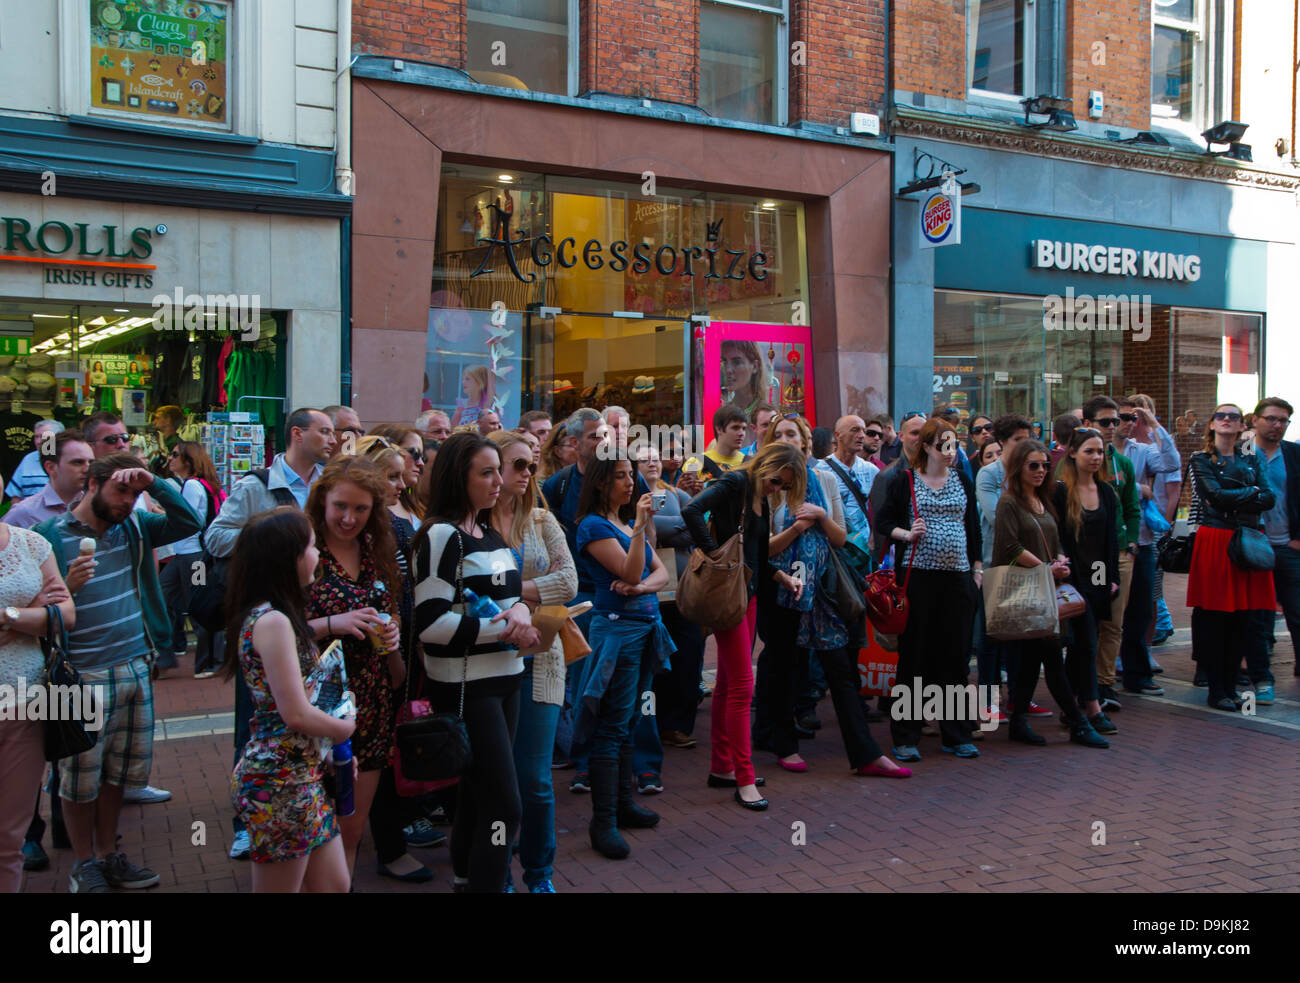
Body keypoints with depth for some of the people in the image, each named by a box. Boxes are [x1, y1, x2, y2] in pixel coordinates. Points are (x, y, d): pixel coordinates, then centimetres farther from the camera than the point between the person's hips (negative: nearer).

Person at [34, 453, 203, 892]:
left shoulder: (132, 527, 9)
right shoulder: (51, 536, -8)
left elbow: (189, 524, 6)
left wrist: (155, 485, -4)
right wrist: (67, 587, -26)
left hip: (136, 669, 5)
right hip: (85, 678, -5)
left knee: (118, 772, 15)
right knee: (81, 780, 5)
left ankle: (108, 855, 29)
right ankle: (85, 865, 22)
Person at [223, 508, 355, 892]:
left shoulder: (272, 616, 9)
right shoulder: (272, 621, -20)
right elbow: (297, 714, -21)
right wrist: (344, 728, -6)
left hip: (306, 774, 9)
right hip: (281, 779, -9)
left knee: (335, 886, 14)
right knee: (280, 886, 6)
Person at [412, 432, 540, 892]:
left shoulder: (491, 535, 13)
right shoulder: (442, 536, -14)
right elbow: (430, 623, -21)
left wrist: (519, 609, -4)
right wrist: (503, 630, -16)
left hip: (503, 679, 9)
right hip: (466, 685, -8)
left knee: (478, 793, 18)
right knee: (504, 805, -9)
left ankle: (465, 879, 31)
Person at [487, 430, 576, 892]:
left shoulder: (542, 521, 8)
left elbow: (568, 582, -1)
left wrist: (508, 591, -11)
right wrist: (530, 591, -17)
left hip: (537, 661, 2)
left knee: (535, 778, 2)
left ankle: (540, 874, 20)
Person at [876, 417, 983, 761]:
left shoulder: (963, 481, 13)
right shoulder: (904, 480, 0)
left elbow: (974, 527, 18)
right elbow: (883, 520, 2)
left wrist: (977, 569, 14)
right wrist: (906, 534, -15)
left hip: (957, 578, 4)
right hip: (918, 576, -4)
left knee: (955, 655, 6)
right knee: (914, 655, -2)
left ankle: (955, 735, 18)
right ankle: (905, 738, 7)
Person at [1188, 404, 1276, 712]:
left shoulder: (1252, 460, 16)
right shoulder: (1201, 460, 5)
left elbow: (1270, 499, 0)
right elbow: (1215, 496, -11)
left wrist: (1233, 500, -9)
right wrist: (1251, 492, 0)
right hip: (1214, 542, -4)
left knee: (1243, 618, 3)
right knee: (1213, 618, -4)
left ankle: (1231, 686, 13)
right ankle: (1216, 690, 4)